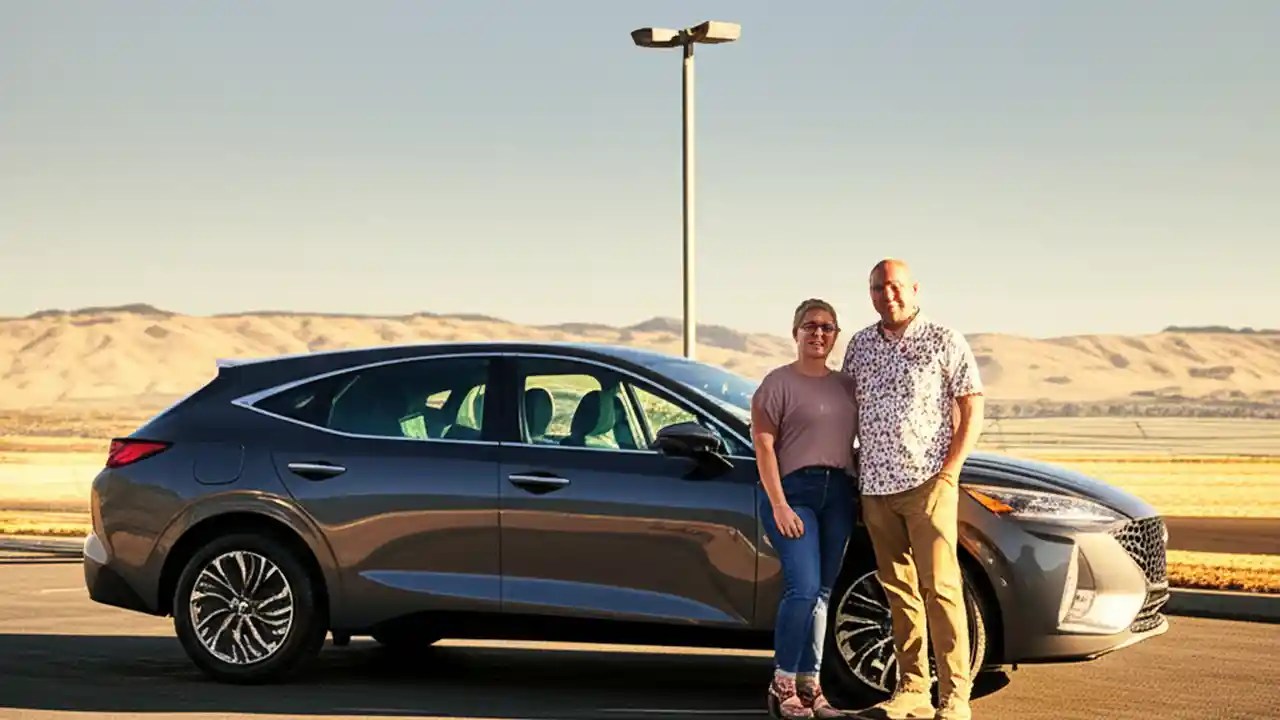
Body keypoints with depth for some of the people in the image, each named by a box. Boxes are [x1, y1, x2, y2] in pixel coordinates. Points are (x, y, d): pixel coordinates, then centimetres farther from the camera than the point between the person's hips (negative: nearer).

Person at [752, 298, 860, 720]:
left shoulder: (846, 385, 16)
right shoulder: (779, 382, -1)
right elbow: (763, 446, -8)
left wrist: (860, 490, 7)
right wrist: (779, 505, -15)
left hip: (839, 493, 6)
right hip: (794, 490, -6)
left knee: (821, 593, 7)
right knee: (803, 588, -16)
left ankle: (810, 685, 12)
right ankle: (783, 686, -6)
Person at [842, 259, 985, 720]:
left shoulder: (943, 341, 0)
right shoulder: (860, 345, 12)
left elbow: (972, 410, -2)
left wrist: (947, 474, -10)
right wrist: (856, 470, 11)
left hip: (926, 484, -5)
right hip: (876, 488, 5)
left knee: (939, 587, -9)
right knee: (898, 592, 8)